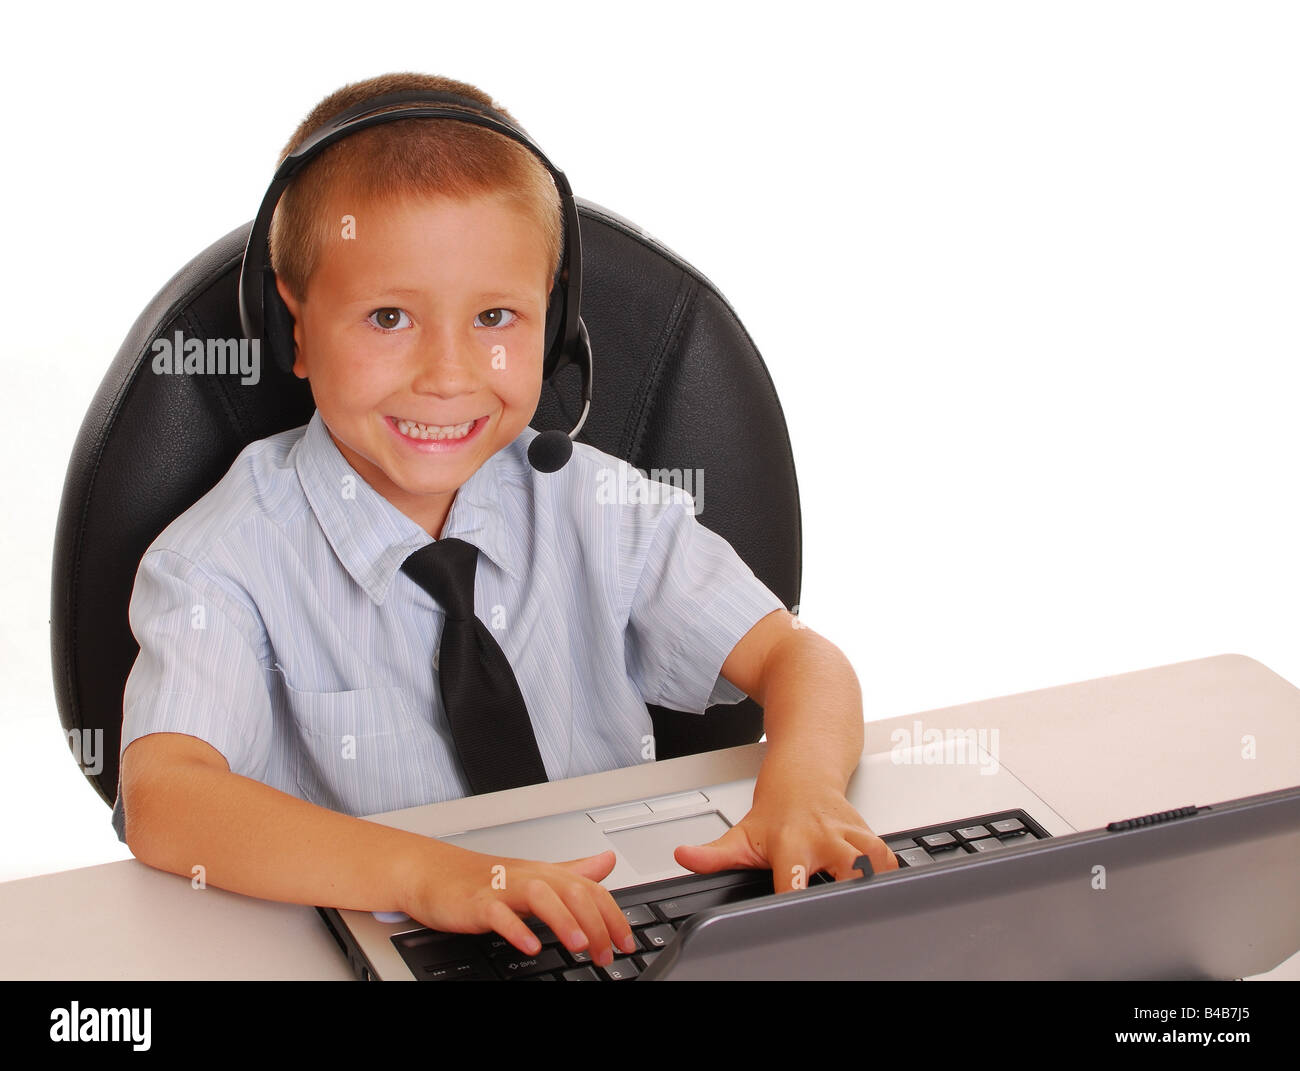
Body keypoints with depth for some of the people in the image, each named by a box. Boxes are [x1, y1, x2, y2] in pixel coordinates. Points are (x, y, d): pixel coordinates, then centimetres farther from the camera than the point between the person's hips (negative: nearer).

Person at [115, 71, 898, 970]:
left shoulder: (597, 509, -1)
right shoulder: (232, 557, -11)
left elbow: (799, 659, -3)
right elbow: (160, 803, -26)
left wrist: (801, 790, -26)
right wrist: (427, 873, -40)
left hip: (608, 932, 2)